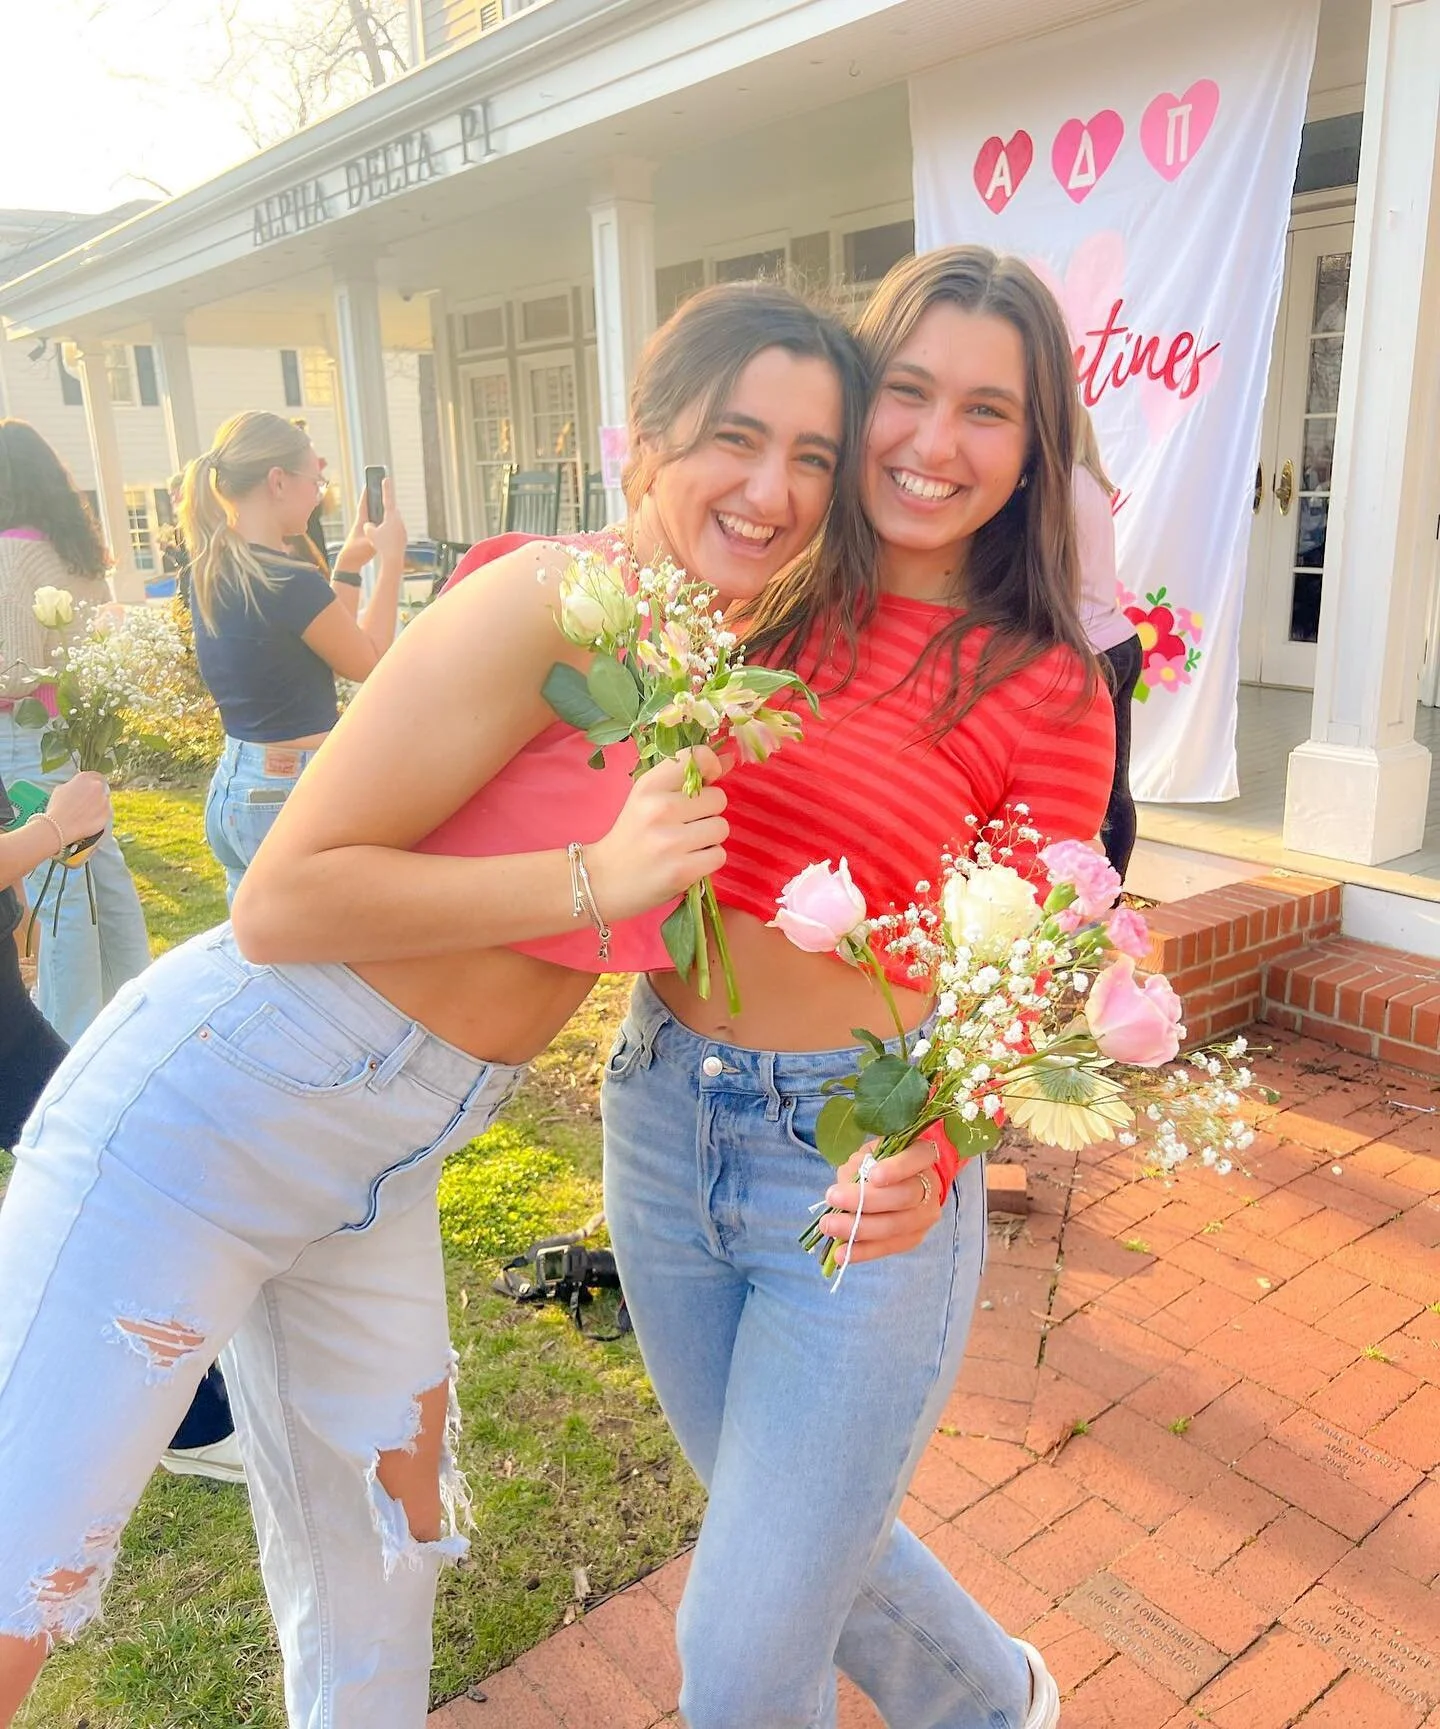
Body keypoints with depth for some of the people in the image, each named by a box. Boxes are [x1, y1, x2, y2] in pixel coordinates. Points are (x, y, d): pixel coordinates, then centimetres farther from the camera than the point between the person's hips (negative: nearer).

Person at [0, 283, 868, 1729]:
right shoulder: (548, 603, -21)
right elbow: (281, 902, -21)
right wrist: (598, 877, -25)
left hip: (384, 1163, 7)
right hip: (209, 1108, -7)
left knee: (375, 1564, 24)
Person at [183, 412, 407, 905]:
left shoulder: (210, 573, 4)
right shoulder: (290, 583, -21)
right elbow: (369, 661, -5)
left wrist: (348, 563, 15)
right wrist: (390, 561, 2)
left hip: (232, 789, 9)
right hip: (293, 795, -9)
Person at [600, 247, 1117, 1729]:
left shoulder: (1047, 694, -11)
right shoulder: (757, 601, 0)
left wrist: (926, 1154, -27)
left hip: (859, 1164, -5)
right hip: (661, 1121, 5)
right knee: (796, 1539, 26)